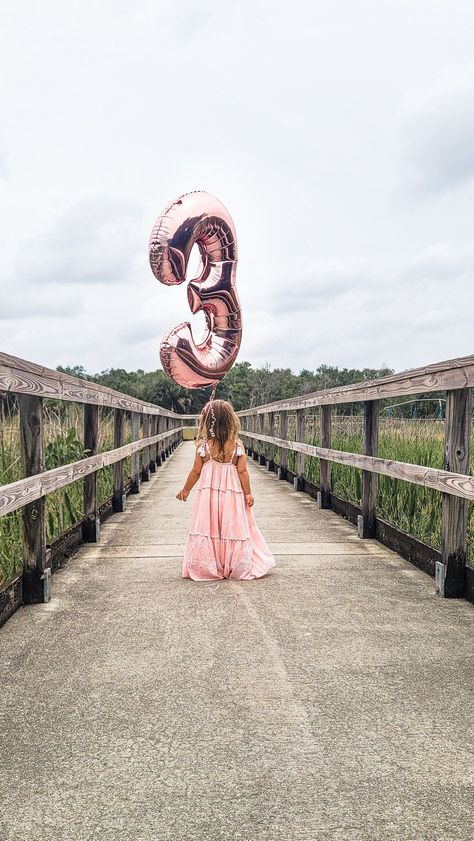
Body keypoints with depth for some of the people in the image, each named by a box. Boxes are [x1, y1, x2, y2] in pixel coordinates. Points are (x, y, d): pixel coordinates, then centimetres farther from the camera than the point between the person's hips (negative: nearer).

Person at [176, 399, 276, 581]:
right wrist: (248, 493, 3)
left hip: (208, 494, 0)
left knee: (208, 530, 9)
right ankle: (237, 568, 17)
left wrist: (185, 490, 12)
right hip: (232, 493, 1)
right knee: (233, 529, 10)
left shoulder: (202, 446, -9)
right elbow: (242, 471, -8)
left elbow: (196, 471, -3)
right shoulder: (237, 446, -9)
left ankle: (208, 569, 14)